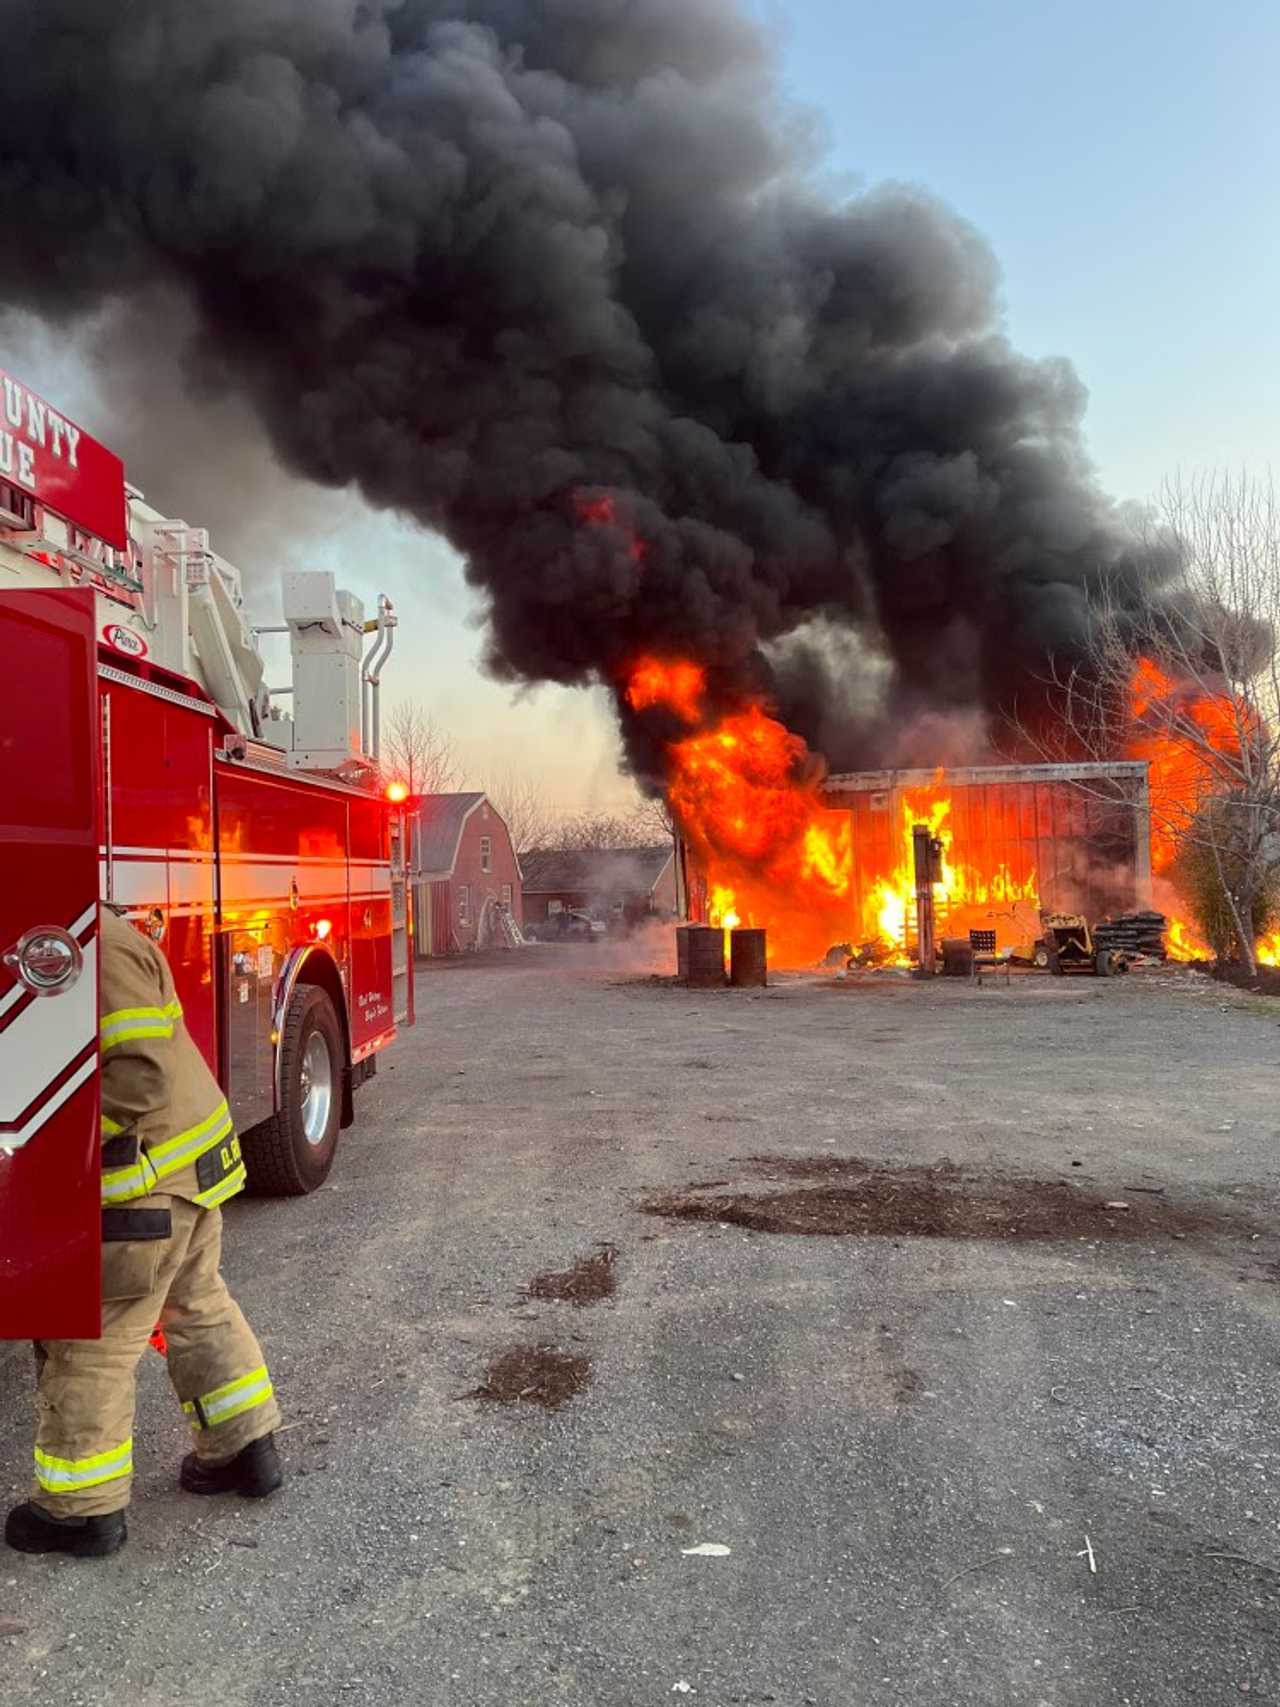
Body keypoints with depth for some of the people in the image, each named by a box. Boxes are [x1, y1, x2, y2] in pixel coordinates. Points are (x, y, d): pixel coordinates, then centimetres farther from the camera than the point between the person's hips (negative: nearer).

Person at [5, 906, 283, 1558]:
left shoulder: (100, 949, -23)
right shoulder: (89, 940, 9)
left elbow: (140, 1073, -28)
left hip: (145, 1181, -10)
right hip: (191, 1162, 10)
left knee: (89, 1342, 4)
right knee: (200, 1308, 20)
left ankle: (83, 1507, 19)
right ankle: (247, 1449, 33)